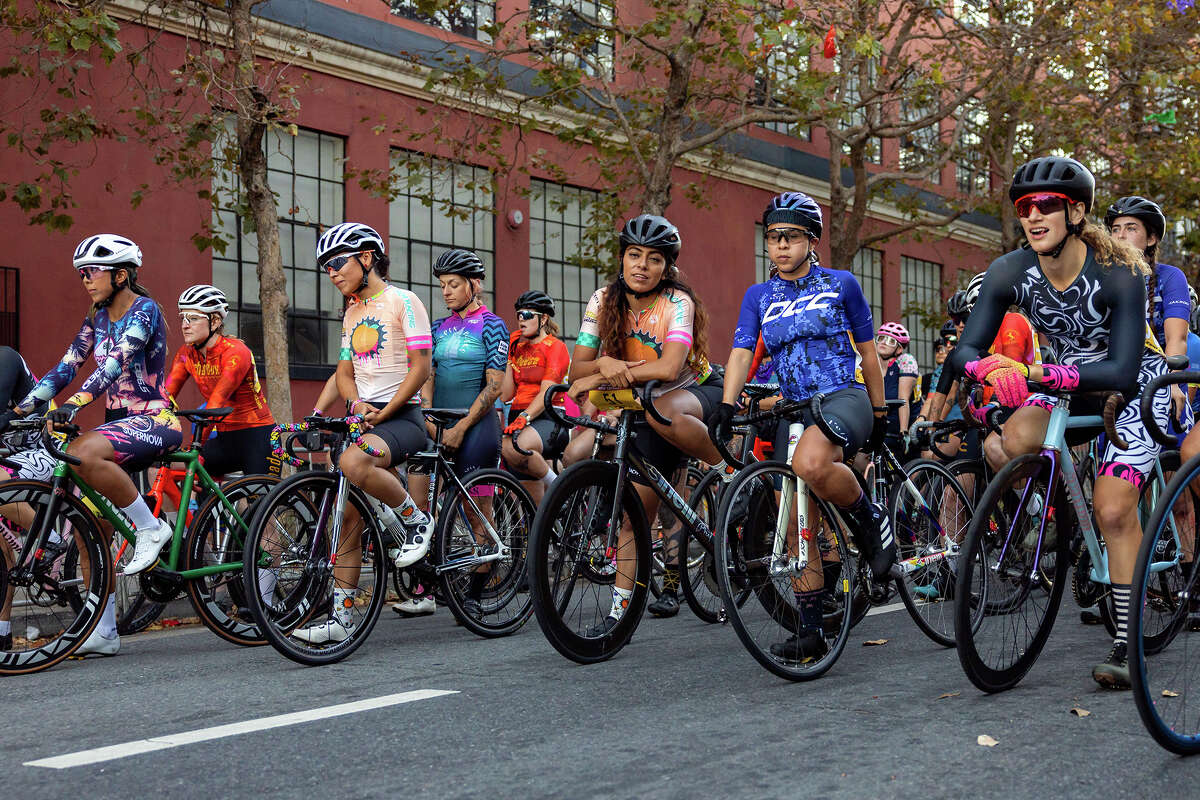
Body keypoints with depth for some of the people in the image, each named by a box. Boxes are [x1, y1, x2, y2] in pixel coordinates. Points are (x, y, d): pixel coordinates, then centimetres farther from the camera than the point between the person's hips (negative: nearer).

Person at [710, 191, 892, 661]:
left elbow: (867, 351, 10)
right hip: (793, 409, 4)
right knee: (795, 524, -1)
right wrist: (727, 405, -12)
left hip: (843, 397, -4)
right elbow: (741, 353, 3)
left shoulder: (840, 284, 6)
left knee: (810, 463, -37)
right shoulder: (758, 297, 13)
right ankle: (810, 630, 7)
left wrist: (880, 413, 11)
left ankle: (869, 520, -10)